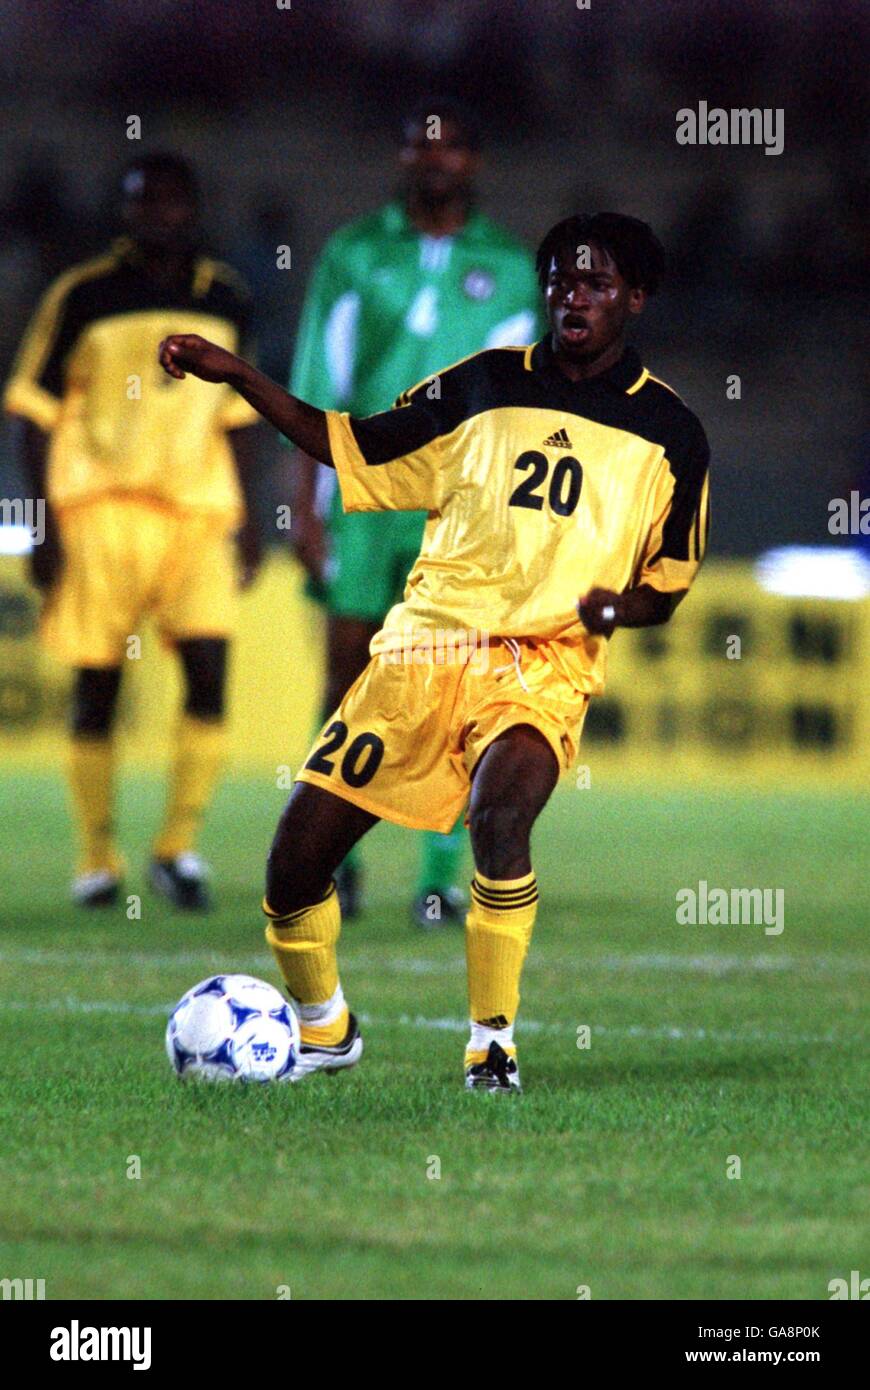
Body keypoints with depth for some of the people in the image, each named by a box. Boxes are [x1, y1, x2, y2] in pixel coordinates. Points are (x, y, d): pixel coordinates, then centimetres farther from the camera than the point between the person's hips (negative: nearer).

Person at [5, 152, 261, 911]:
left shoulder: (226, 301, 11)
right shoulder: (84, 296, -1)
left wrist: (245, 519, 16)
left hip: (199, 511, 3)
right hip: (100, 507, -3)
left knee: (210, 672, -11)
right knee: (98, 685, 0)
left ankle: (179, 847, -1)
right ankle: (97, 857, 11)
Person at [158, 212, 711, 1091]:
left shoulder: (668, 432, 8)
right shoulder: (486, 385, 12)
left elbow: (667, 588, 14)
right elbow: (353, 449, 17)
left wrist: (617, 604, -8)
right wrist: (239, 377, 8)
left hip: (546, 663, -3)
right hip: (423, 646, 3)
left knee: (499, 811, -34)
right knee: (299, 849, -4)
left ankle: (493, 1043, -20)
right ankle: (323, 1031, 23)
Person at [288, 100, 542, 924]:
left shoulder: (509, 270, 9)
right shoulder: (355, 255, 8)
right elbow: (318, 388, 7)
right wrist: (306, 505, 1)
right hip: (360, 497, 0)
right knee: (350, 677, 0)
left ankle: (440, 879, -2)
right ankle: (339, 856, 17)